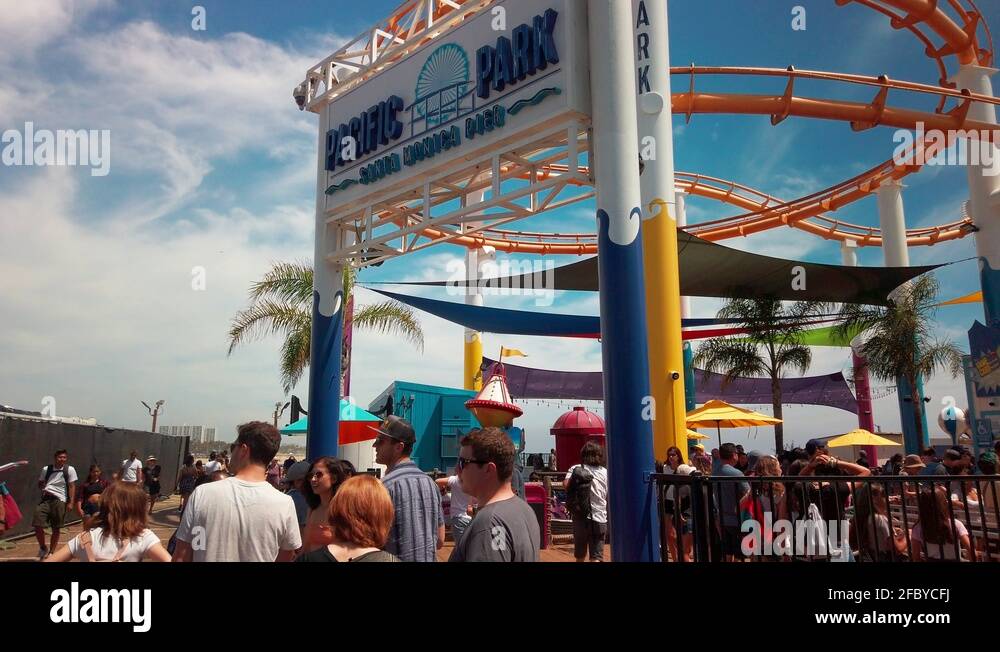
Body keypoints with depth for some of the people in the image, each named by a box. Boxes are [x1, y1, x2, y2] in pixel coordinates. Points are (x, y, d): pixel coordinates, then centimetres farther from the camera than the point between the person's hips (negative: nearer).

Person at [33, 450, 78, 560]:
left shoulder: (70, 470, -2)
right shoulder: (46, 469, 6)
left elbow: (72, 487, -2)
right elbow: (40, 483, 21)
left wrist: (71, 502, -8)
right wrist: (43, 490, -1)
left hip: (59, 500, -2)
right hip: (45, 499, 2)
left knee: (56, 529, 5)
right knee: (37, 525, -10)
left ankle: (51, 552, 22)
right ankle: (43, 548, 15)